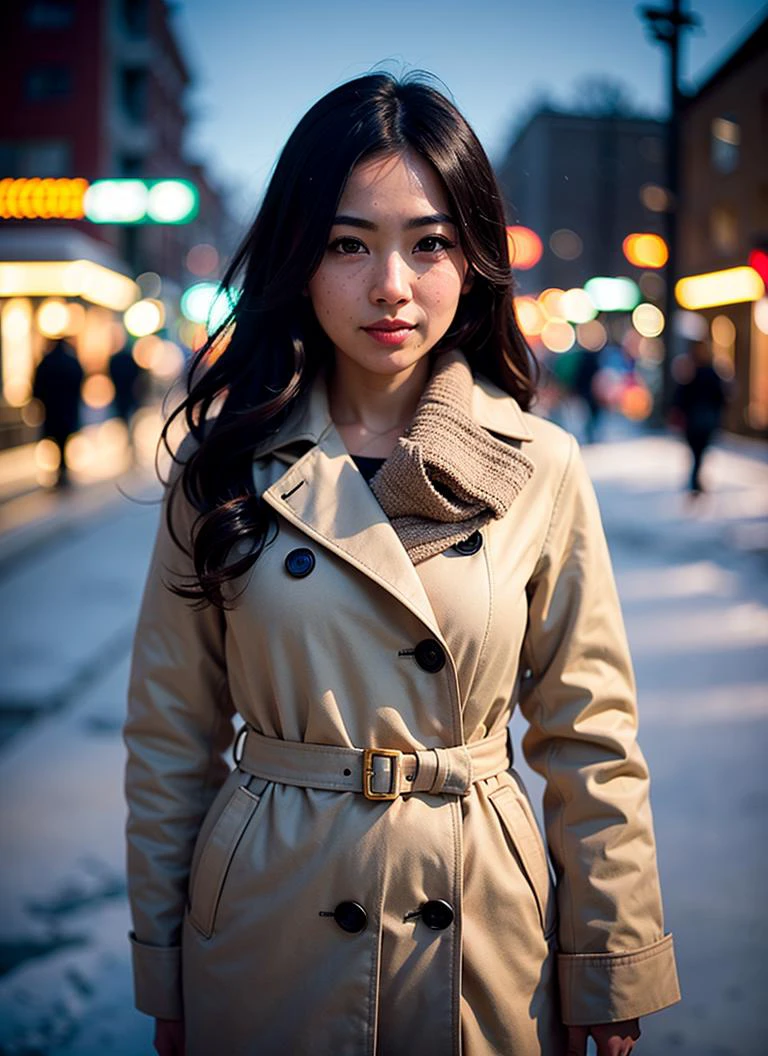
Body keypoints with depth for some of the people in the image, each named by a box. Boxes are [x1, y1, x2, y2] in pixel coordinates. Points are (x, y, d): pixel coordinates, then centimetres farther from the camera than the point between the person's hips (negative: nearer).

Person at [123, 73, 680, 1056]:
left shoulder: (542, 469, -7)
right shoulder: (226, 462, -6)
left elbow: (590, 740, -2)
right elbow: (170, 737, 0)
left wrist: (610, 977, 1)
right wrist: (163, 975, 3)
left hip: (481, 947, 0)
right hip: (268, 929, 0)